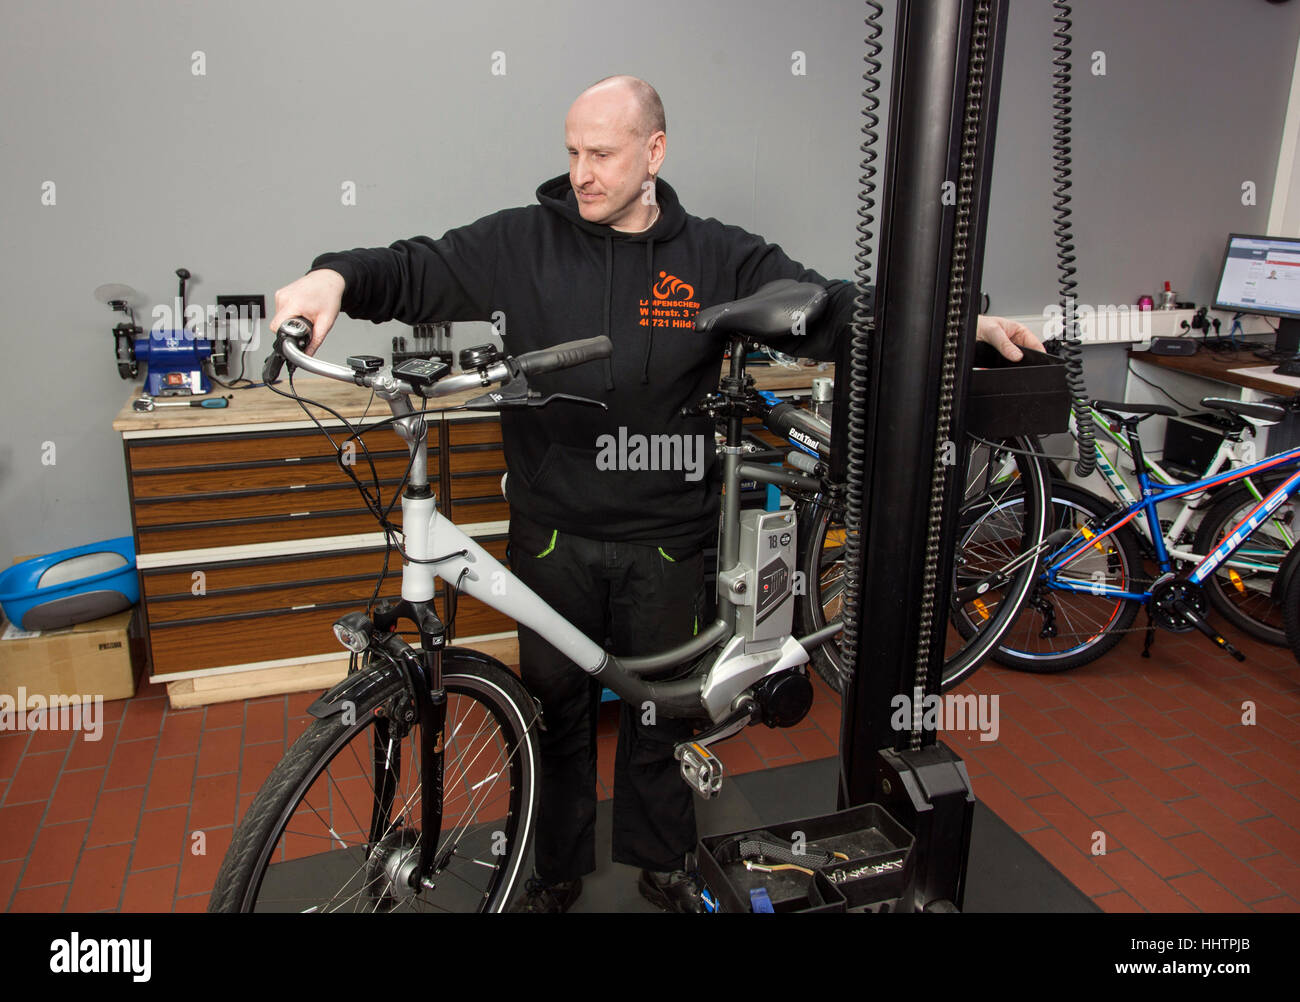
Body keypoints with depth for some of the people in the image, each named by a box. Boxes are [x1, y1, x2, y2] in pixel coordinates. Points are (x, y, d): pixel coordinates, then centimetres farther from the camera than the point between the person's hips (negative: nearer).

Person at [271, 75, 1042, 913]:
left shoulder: (718, 259, -2)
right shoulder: (520, 244, -2)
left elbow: (835, 312, -3)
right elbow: (414, 271, -3)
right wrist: (338, 277, -25)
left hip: (666, 538, 0)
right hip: (554, 535, 1)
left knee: (660, 708, 16)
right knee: (557, 708, 16)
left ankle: (663, 862, 42)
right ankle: (558, 872, 40)